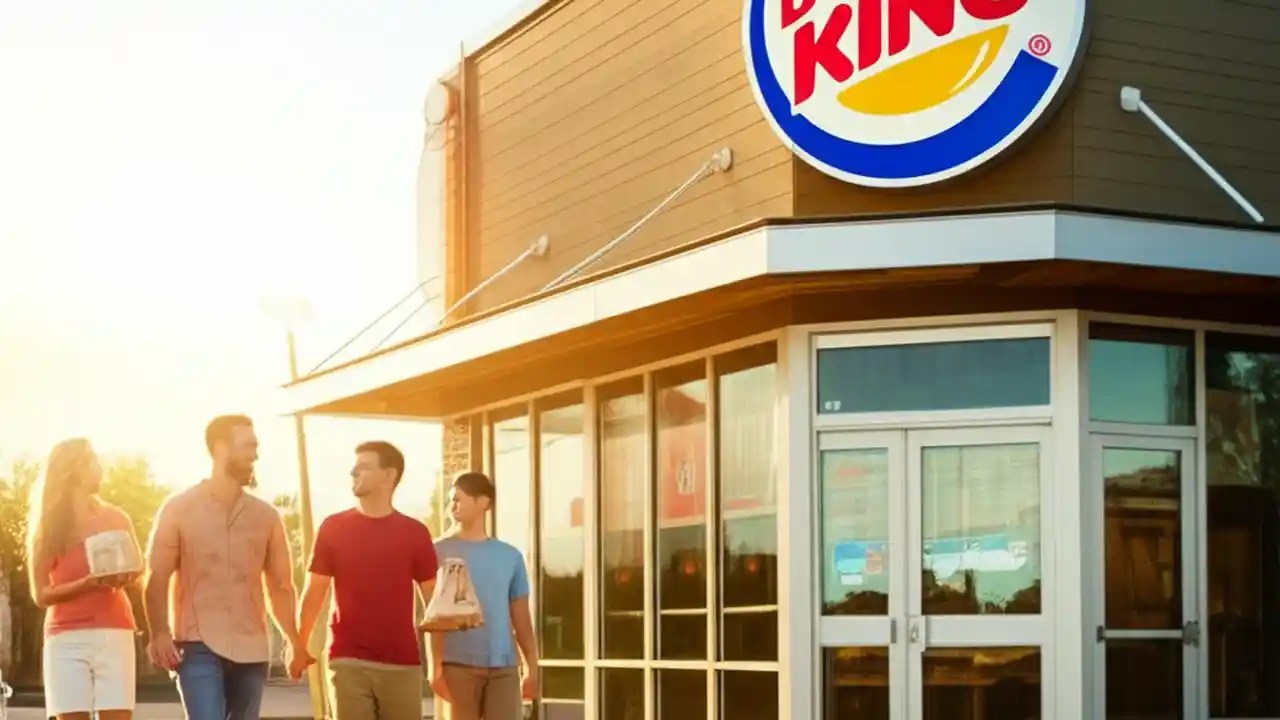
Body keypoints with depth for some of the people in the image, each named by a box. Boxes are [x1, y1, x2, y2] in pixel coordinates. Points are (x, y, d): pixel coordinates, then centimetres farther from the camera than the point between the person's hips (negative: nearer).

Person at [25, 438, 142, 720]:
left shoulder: (114, 518, 11)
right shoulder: (48, 529, 6)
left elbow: (139, 568, 10)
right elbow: (41, 594, 0)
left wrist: (123, 576, -14)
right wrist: (90, 583, -16)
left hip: (113, 633, 1)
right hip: (66, 638, -1)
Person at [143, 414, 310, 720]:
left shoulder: (266, 515, 13)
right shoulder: (179, 508, 4)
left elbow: (281, 585, 13)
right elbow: (157, 578, 0)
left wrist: (294, 640, 1)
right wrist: (160, 633, -15)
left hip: (251, 649, 4)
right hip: (199, 646, -4)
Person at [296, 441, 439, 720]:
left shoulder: (415, 532, 4)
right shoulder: (333, 527, 5)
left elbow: (433, 598, 5)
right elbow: (315, 591, 8)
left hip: (402, 663, 1)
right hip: (348, 662, 0)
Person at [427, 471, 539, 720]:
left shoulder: (510, 556, 10)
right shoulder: (440, 552, 2)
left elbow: (521, 617, 13)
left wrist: (532, 666, 8)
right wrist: (436, 666, -9)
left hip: (503, 665, 2)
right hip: (458, 664, -2)